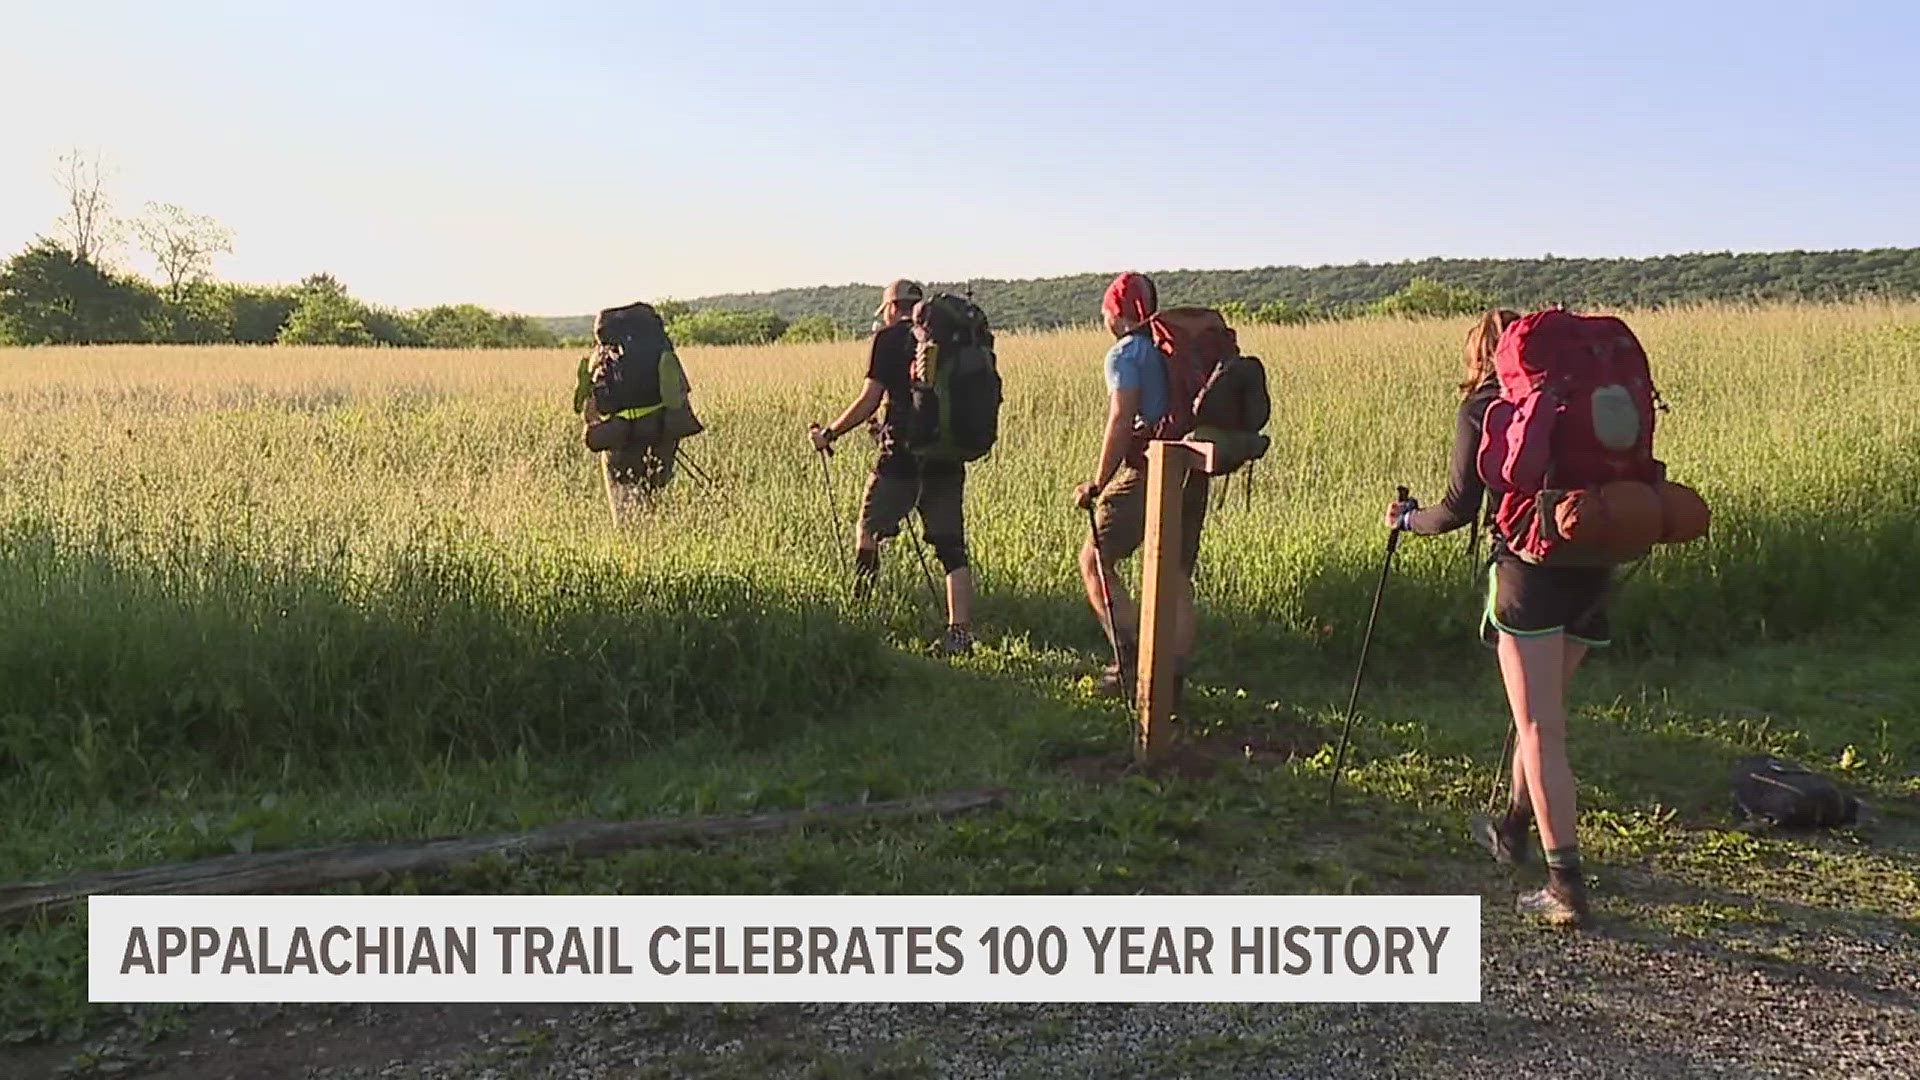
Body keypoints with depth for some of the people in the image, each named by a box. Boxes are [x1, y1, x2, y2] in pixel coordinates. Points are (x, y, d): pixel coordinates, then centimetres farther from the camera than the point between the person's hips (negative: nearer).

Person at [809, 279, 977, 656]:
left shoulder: (888, 339, 0)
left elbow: (869, 400, -7)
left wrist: (829, 433, 7)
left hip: (902, 455, -4)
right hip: (947, 455, 4)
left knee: (868, 530, 13)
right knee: (952, 548, 5)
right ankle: (960, 632, -1)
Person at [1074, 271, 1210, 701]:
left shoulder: (1125, 353, -4)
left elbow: (1121, 421, -15)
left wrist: (1098, 483, -13)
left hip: (1148, 469, -7)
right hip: (1191, 472, 7)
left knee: (1095, 559, 4)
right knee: (1176, 576, 11)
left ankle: (1131, 658, -6)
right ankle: (1173, 678, 12)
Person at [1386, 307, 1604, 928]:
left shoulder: (1481, 410, 0)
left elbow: (1460, 509, -2)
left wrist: (1408, 519, 17)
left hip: (1529, 569, -6)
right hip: (1591, 570, 6)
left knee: (1539, 729, -6)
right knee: (1544, 712, 22)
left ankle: (1566, 886, -10)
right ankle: (1513, 830, 40)